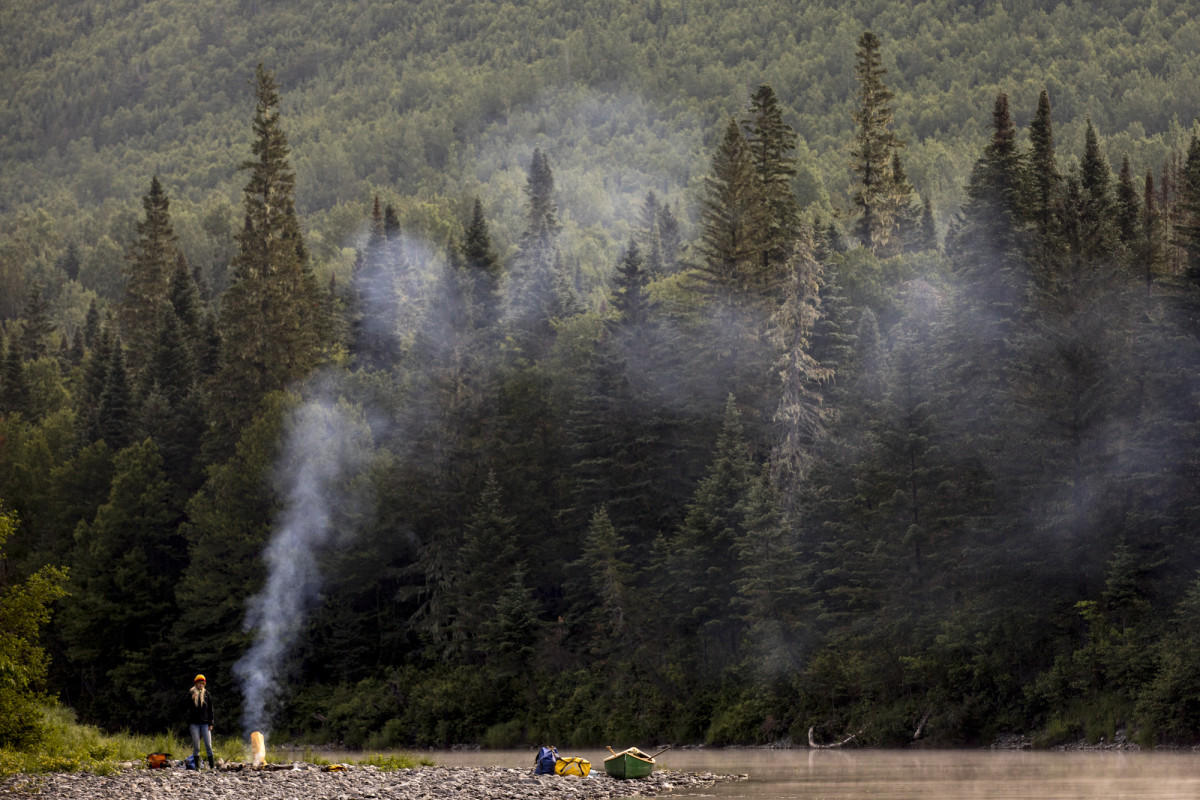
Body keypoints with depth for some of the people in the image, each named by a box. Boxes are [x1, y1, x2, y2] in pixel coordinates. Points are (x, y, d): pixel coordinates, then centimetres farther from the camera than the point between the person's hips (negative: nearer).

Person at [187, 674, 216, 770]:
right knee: (196, 746, -1)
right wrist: (191, 700, -18)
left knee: (208, 745, -6)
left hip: (205, 723, 0)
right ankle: (197, 765, 4)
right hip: (194, 723, 0)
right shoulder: (191, 694, 5)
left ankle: (212, 765, -4)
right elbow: (187, 708, 0)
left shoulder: (207, 694, 8)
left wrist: (210, 723, 2)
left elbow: (210, 710, 9)